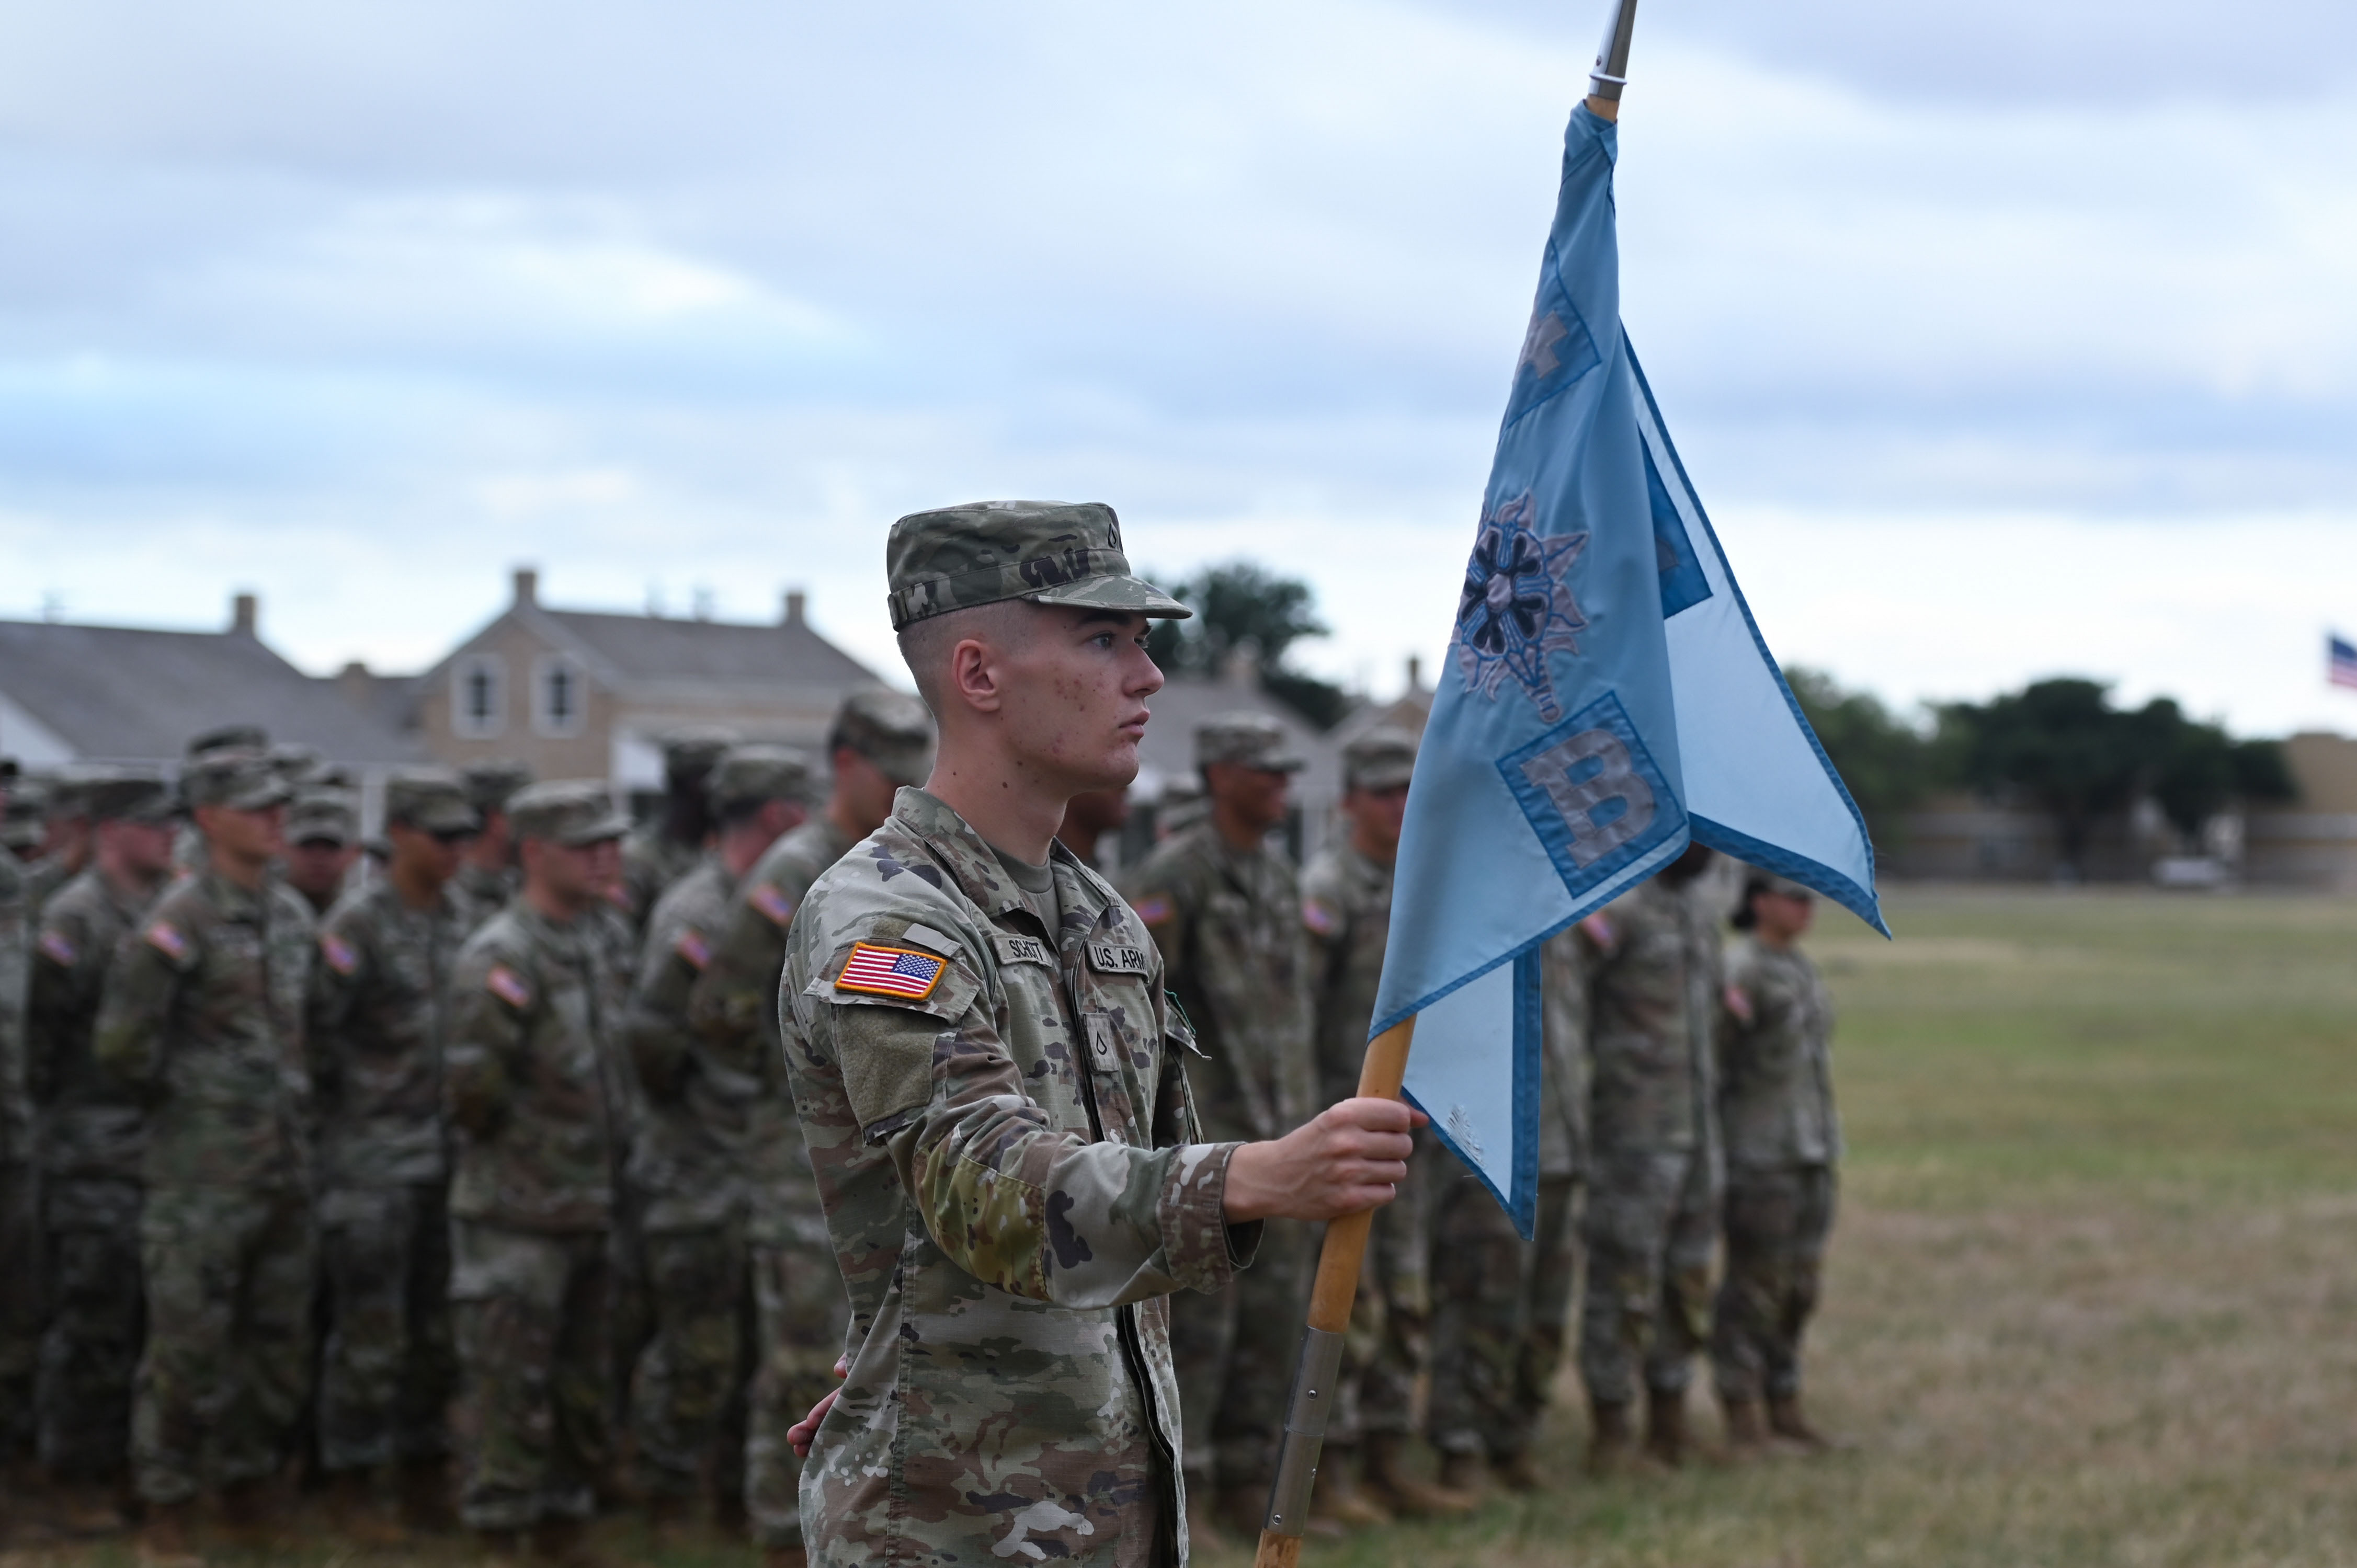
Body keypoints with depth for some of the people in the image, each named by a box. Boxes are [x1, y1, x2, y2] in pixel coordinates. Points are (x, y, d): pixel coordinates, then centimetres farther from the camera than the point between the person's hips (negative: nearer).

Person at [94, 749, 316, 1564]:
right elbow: (122, 1043, -15)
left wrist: (296, 1107, 13)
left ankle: (248, 1482, 27)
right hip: (202, 1177, -7)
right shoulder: (180, 919, -13)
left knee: (281, 1344, 12)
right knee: (189, 1345, -1)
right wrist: (176, 1099, -2)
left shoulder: (294, 914, 9)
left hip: (287, 1167, 7)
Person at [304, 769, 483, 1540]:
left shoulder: (461, 919, 8)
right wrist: (349, 1116, -5)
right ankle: (352, 1486, 6)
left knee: (441, 1324, 10)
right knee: (369, 1328, -3)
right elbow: (318, 1031, -13)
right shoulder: (357, 924, -13)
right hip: (373, 1157, -6)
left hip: (448, 1151, 6)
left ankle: (422, 1466, 22)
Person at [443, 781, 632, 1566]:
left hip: (587, 1212, 8)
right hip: (514, 1216, -8)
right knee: (509, 1392, -3)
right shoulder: (498, 957, -15)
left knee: (581, 1393, 15)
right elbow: (468, 1096, -16)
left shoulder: (597, 946, 11)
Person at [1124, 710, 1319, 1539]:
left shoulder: (1280, 876, 14)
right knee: (1200, 1315, -6)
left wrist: (1310, 1121, 17)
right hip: (1205, 1130, -7)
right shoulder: (1173, 875, -11)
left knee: (1275, 1314, 9)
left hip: (1281, 1132, 8)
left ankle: (1245, 1482, 18)